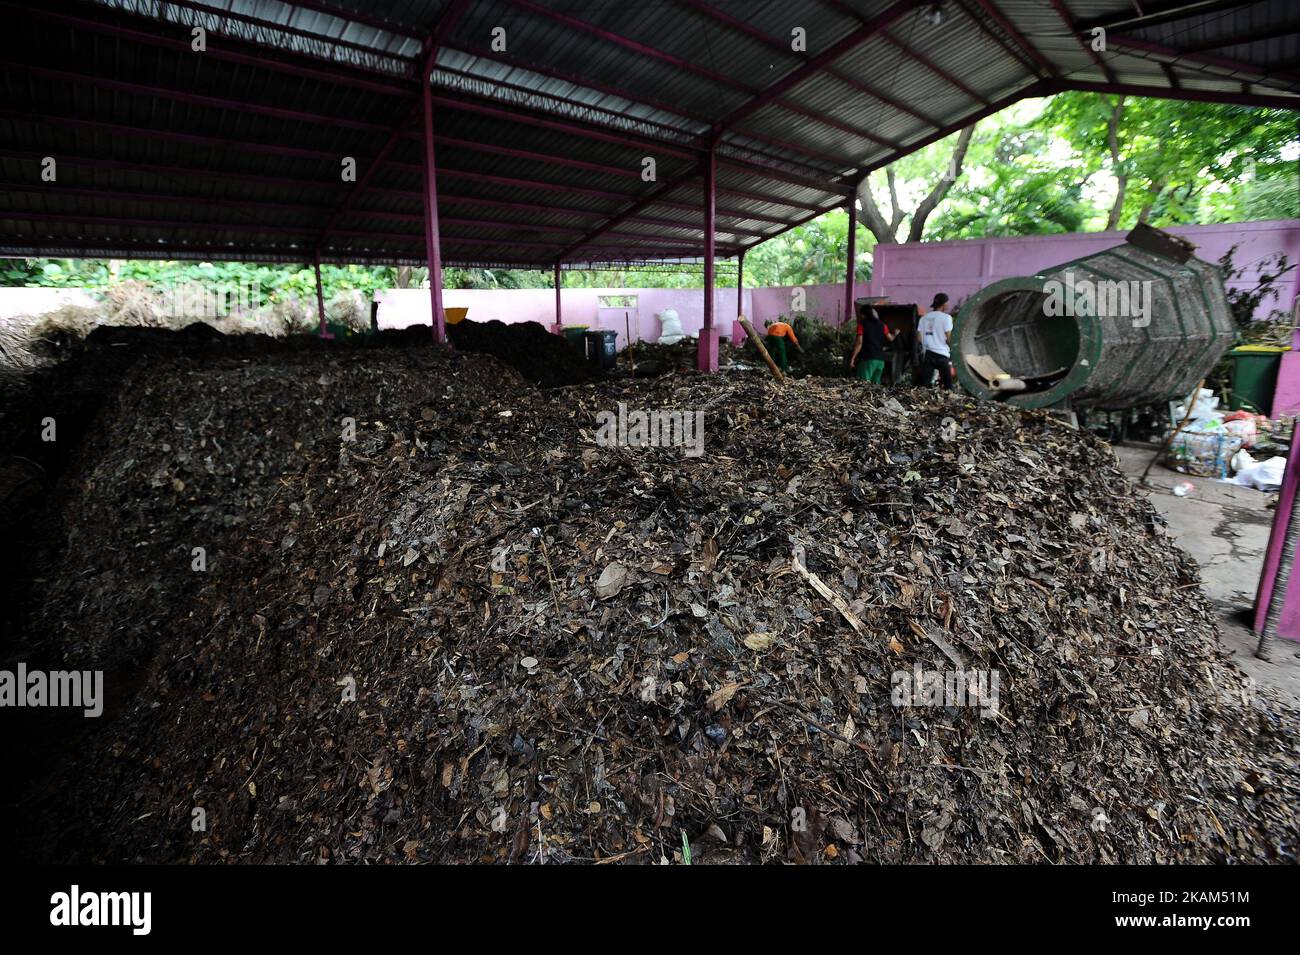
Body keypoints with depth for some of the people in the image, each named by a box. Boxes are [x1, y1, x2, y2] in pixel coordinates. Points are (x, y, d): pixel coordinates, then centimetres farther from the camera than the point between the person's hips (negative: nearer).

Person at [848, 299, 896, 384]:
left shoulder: (862, 324, -2)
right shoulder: (882, 325, 13)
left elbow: (859, 343, -9)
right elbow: (891, 338, 23)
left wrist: (852, 358, -8)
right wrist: (895, 334, 46)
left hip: (868, 358, -6)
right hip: (880, 359, 6)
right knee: (875, 384, 11)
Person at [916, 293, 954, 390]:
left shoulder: (924, 318, 9)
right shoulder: (946, 317, -6)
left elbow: (919, 337, 7)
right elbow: (948, 338, -9)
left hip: (927, 354, 5)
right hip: (942, 354, -5)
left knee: (924, 383, 2)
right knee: (947, 384, 3)